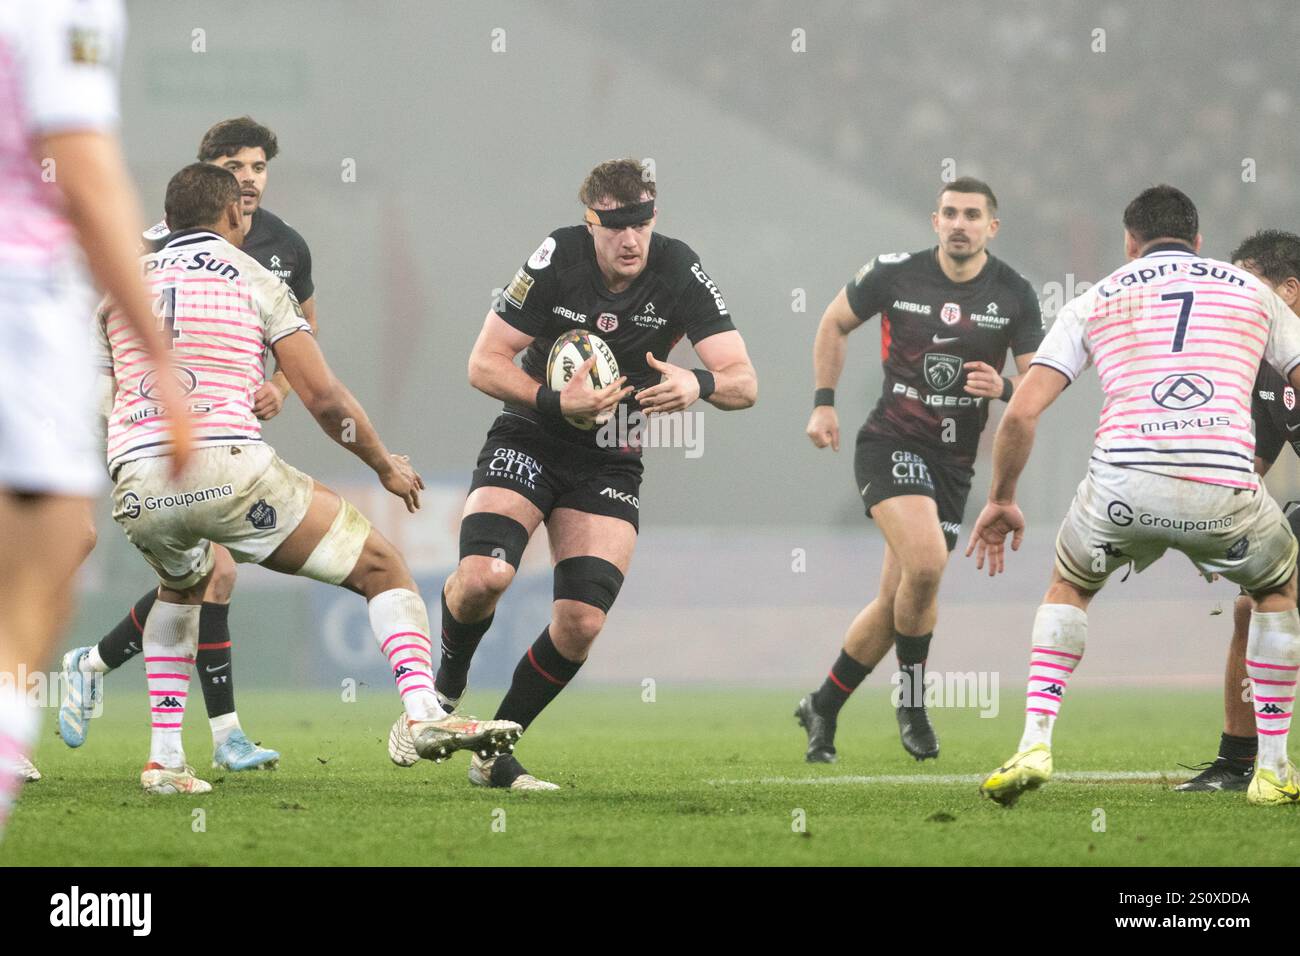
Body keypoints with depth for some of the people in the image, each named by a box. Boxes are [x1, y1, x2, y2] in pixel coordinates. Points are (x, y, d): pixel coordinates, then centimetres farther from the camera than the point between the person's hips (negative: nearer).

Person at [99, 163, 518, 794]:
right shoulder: (253, 279, 10)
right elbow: (323, 397, 4)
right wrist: (387, 467, 18)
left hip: (136, 485, 4)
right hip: (229, 469, -4)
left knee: (182, 588, 37)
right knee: (382, 568, 8)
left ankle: (164, 759, 26)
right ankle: (423, 713, -14)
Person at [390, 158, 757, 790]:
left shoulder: (678, 271, -11)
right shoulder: (557, 260, -14)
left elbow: (744, 382, -14)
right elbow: (484, 363, -11)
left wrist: (699, 383, -37)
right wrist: (556, 402, -28)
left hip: (609, 465, 2)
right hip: (528, 444, -2)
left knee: (582, 622, -12)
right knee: (484, 575, -26)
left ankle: (494, 752, 8)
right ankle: (445, 692, 4)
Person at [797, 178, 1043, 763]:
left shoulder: (1014, 295, -2)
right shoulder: (894, 275, -6)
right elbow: (834, 324, 12)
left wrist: (1003, 389, -21)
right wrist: (823, 402, 6)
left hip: (955, 461, 4)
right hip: (891, 444, -4)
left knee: (898, 601, 5)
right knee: (925, 561, -28)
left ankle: (822, 709, 25)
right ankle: (912, 698, -7)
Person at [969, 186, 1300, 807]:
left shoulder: (1096, 300, 19)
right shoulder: (1250, 290, 21)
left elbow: (1022, 412, 11)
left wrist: (1001, 500, 25)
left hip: (1122, 483, 0)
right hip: (1224, 488, 0)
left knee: (1069, 586, 31)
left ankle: (1034, 744, 13)